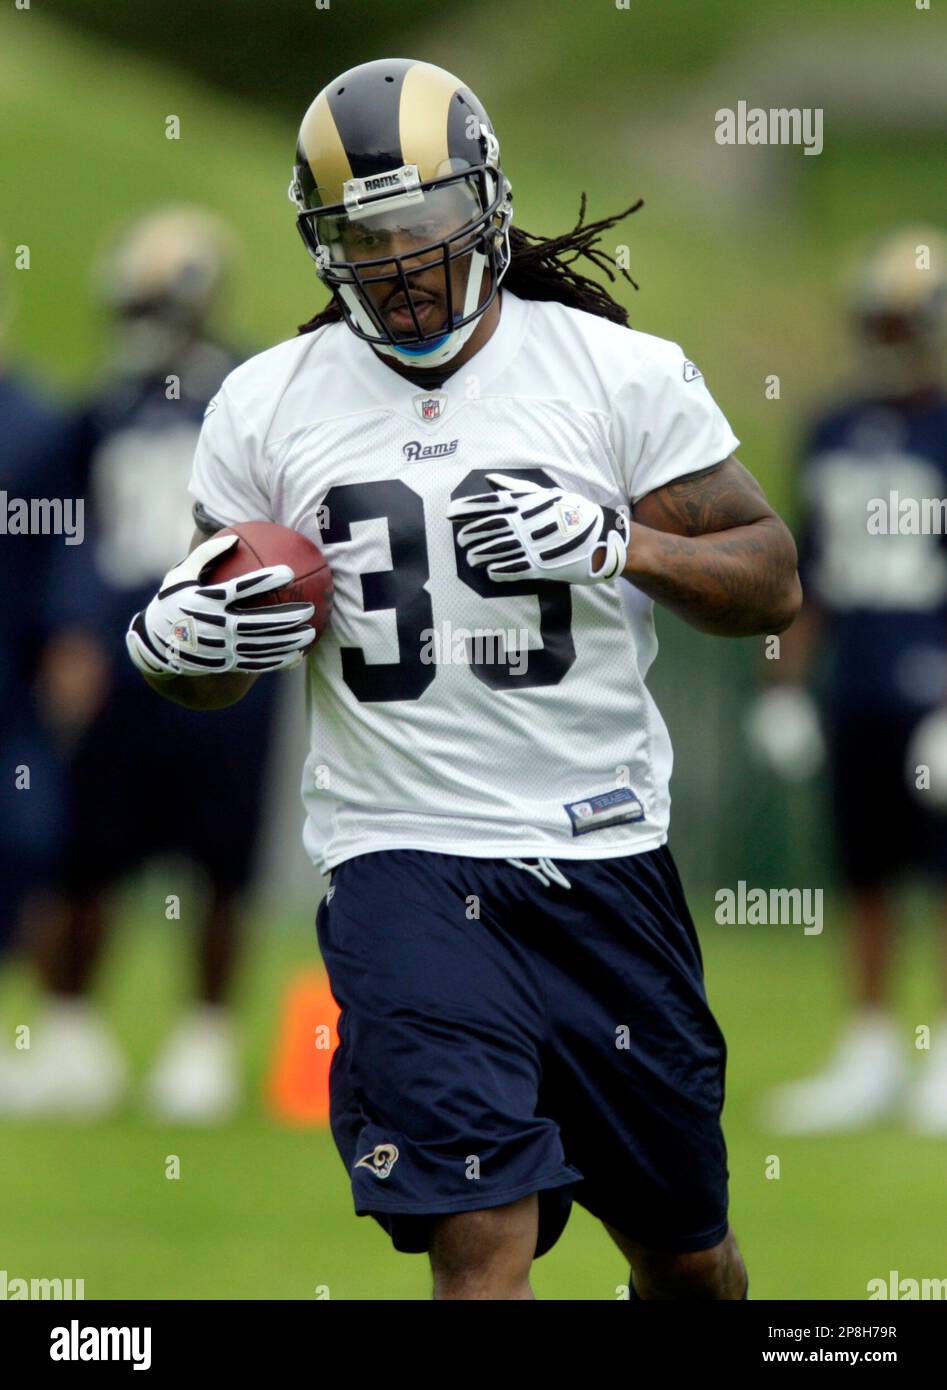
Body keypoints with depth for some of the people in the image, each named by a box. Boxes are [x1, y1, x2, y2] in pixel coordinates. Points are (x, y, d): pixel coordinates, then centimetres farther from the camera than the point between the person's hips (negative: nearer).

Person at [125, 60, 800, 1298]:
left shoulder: (619, 373, 0)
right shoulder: (269, 406, 6)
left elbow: (771, 583, 2)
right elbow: (214, 675, 13)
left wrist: (617, 546, -15)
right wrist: (175, 645, -11)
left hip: (607, 860, 1)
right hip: (404, 861, -1)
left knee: (687, 1258, 11)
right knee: (483, 1241, -18)